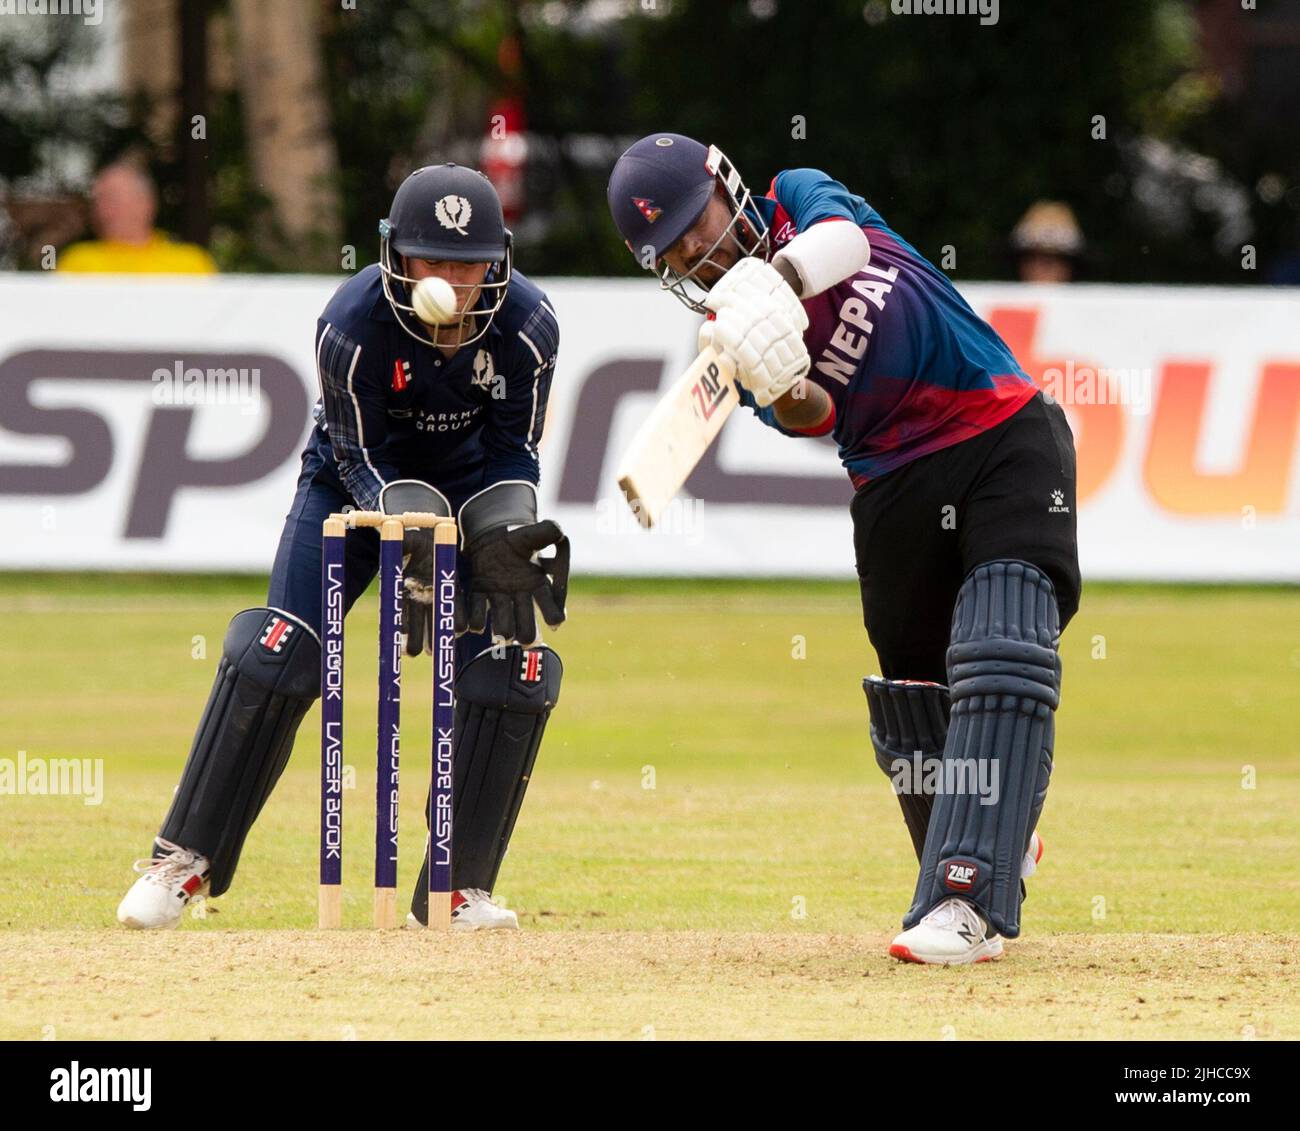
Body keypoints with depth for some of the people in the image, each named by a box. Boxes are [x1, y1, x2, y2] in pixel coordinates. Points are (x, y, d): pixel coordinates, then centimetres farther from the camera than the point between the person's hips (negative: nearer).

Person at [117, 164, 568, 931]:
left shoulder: (527, 325, -25)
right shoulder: (353, 323, -30)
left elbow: (514, 452, -14)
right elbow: (361, 456, -21)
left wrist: (505, 538, -33)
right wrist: (414, 533, -38)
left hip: (470, 484, 2)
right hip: (358, 478, -2)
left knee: (513, 666, -15)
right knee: (275, 653, -16)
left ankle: (456, 889, -3)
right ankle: (186, 859, -3)